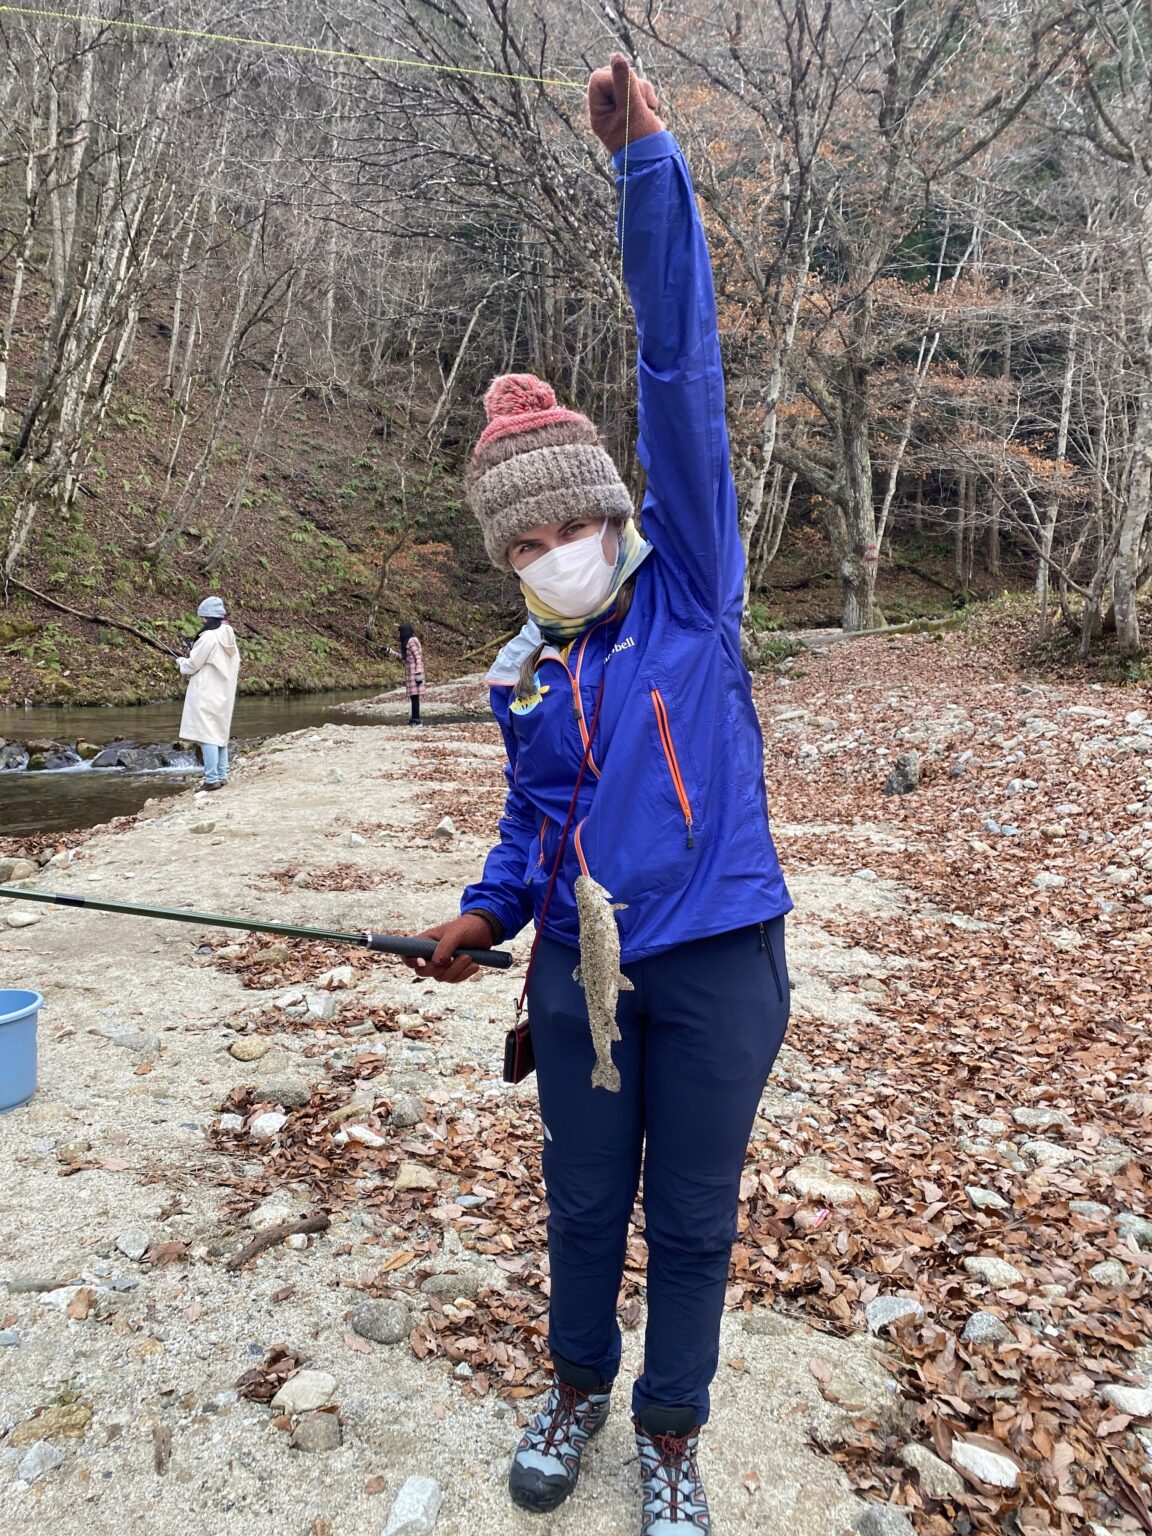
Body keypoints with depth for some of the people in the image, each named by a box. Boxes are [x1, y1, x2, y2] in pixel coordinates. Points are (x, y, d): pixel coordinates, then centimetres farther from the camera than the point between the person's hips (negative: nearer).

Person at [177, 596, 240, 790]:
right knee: (220, 734, 14)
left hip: (206, 695, -9)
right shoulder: (230, 638, 8)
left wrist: (181, 661, 11)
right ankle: (222, 776, 16)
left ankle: (212, 779, -10)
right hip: (224, 694, 9)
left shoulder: (208, 637, -17)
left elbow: (192, 666, -12)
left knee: (207, 735, -7)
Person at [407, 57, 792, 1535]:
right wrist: (489, 911, -1)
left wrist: (645, 162, -18)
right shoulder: (524, 680, 6)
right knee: (583, 1203, 17)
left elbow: (681, 376, -13)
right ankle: (578, 1384, 45)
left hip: (715, 965, -3)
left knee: (692, 1219, 12)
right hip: (582, 973, 4)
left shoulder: (689, 585, -5)